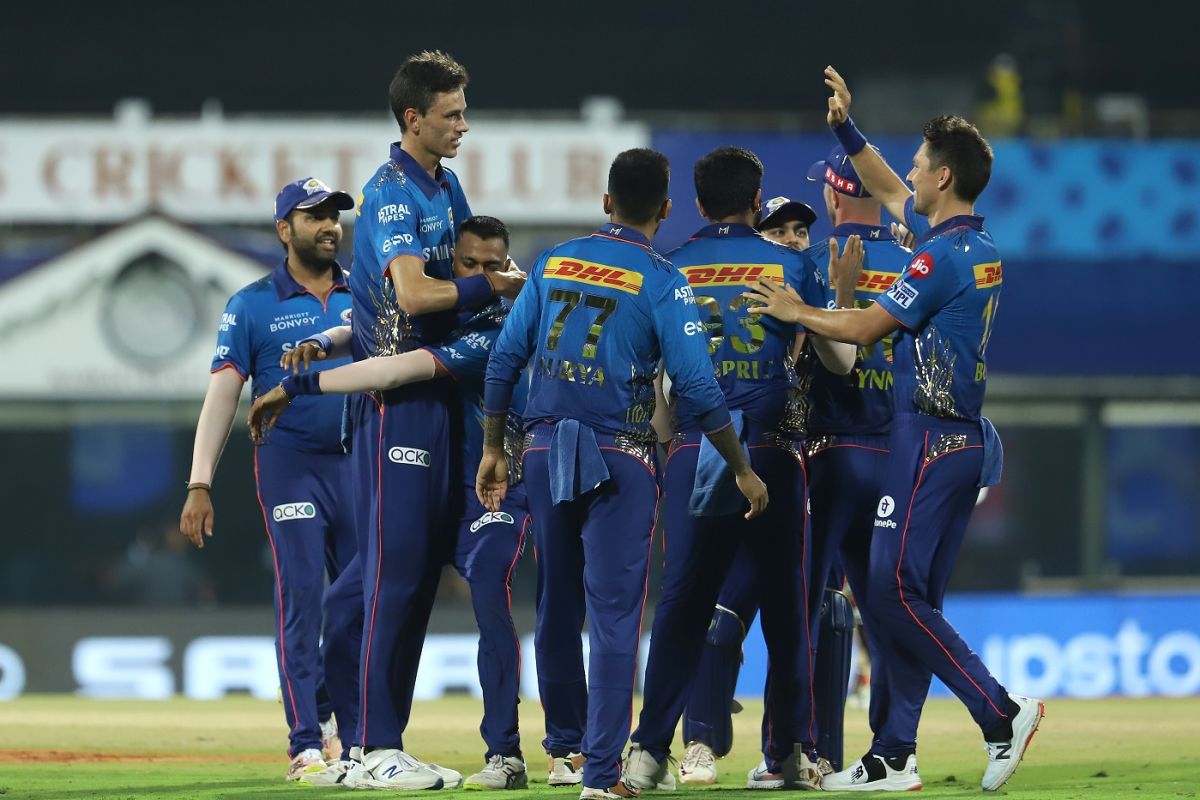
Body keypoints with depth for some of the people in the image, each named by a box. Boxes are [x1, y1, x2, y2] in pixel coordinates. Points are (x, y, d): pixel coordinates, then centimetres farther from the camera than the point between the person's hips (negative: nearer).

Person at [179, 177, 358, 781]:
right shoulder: (254, 305, 1)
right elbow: (222, 393, -2)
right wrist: (199, 485, -10)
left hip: (360, 462, 4)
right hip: (290, 464, -4)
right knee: (300, 600, -7)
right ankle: (306, 747, -7)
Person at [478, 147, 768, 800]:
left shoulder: (554, 262, 7)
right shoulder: (661, 281, -6)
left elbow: (505, 358, 6)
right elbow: (696, 387, -10)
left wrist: (493, 450, 15)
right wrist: (743, 471, -2)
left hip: (544, 451, 4)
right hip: (619, 459, -4)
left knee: (557, 604, 18)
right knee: (613, 612, -4)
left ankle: (564, 736, 33)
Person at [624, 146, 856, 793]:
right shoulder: (790, 266, 4)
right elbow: (842, 358, 10)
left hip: (692, 452, 1)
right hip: (773, 450, -1)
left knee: (681, 600, -1)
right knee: (784, 602, 7)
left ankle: (650, 750, -10)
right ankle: (788, 752, 9)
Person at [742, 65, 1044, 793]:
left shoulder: (944, 256, -15)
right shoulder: (981, 247, 13)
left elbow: (865, 328, -11)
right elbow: (890, 191, 28)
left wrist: (797, 313, 2)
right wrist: (846, 129, 26)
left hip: (931, 437, -10)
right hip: (966, 438, 10)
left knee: (894, 590, -10)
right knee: (911, 596, 9)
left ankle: (1001, 711, -14)